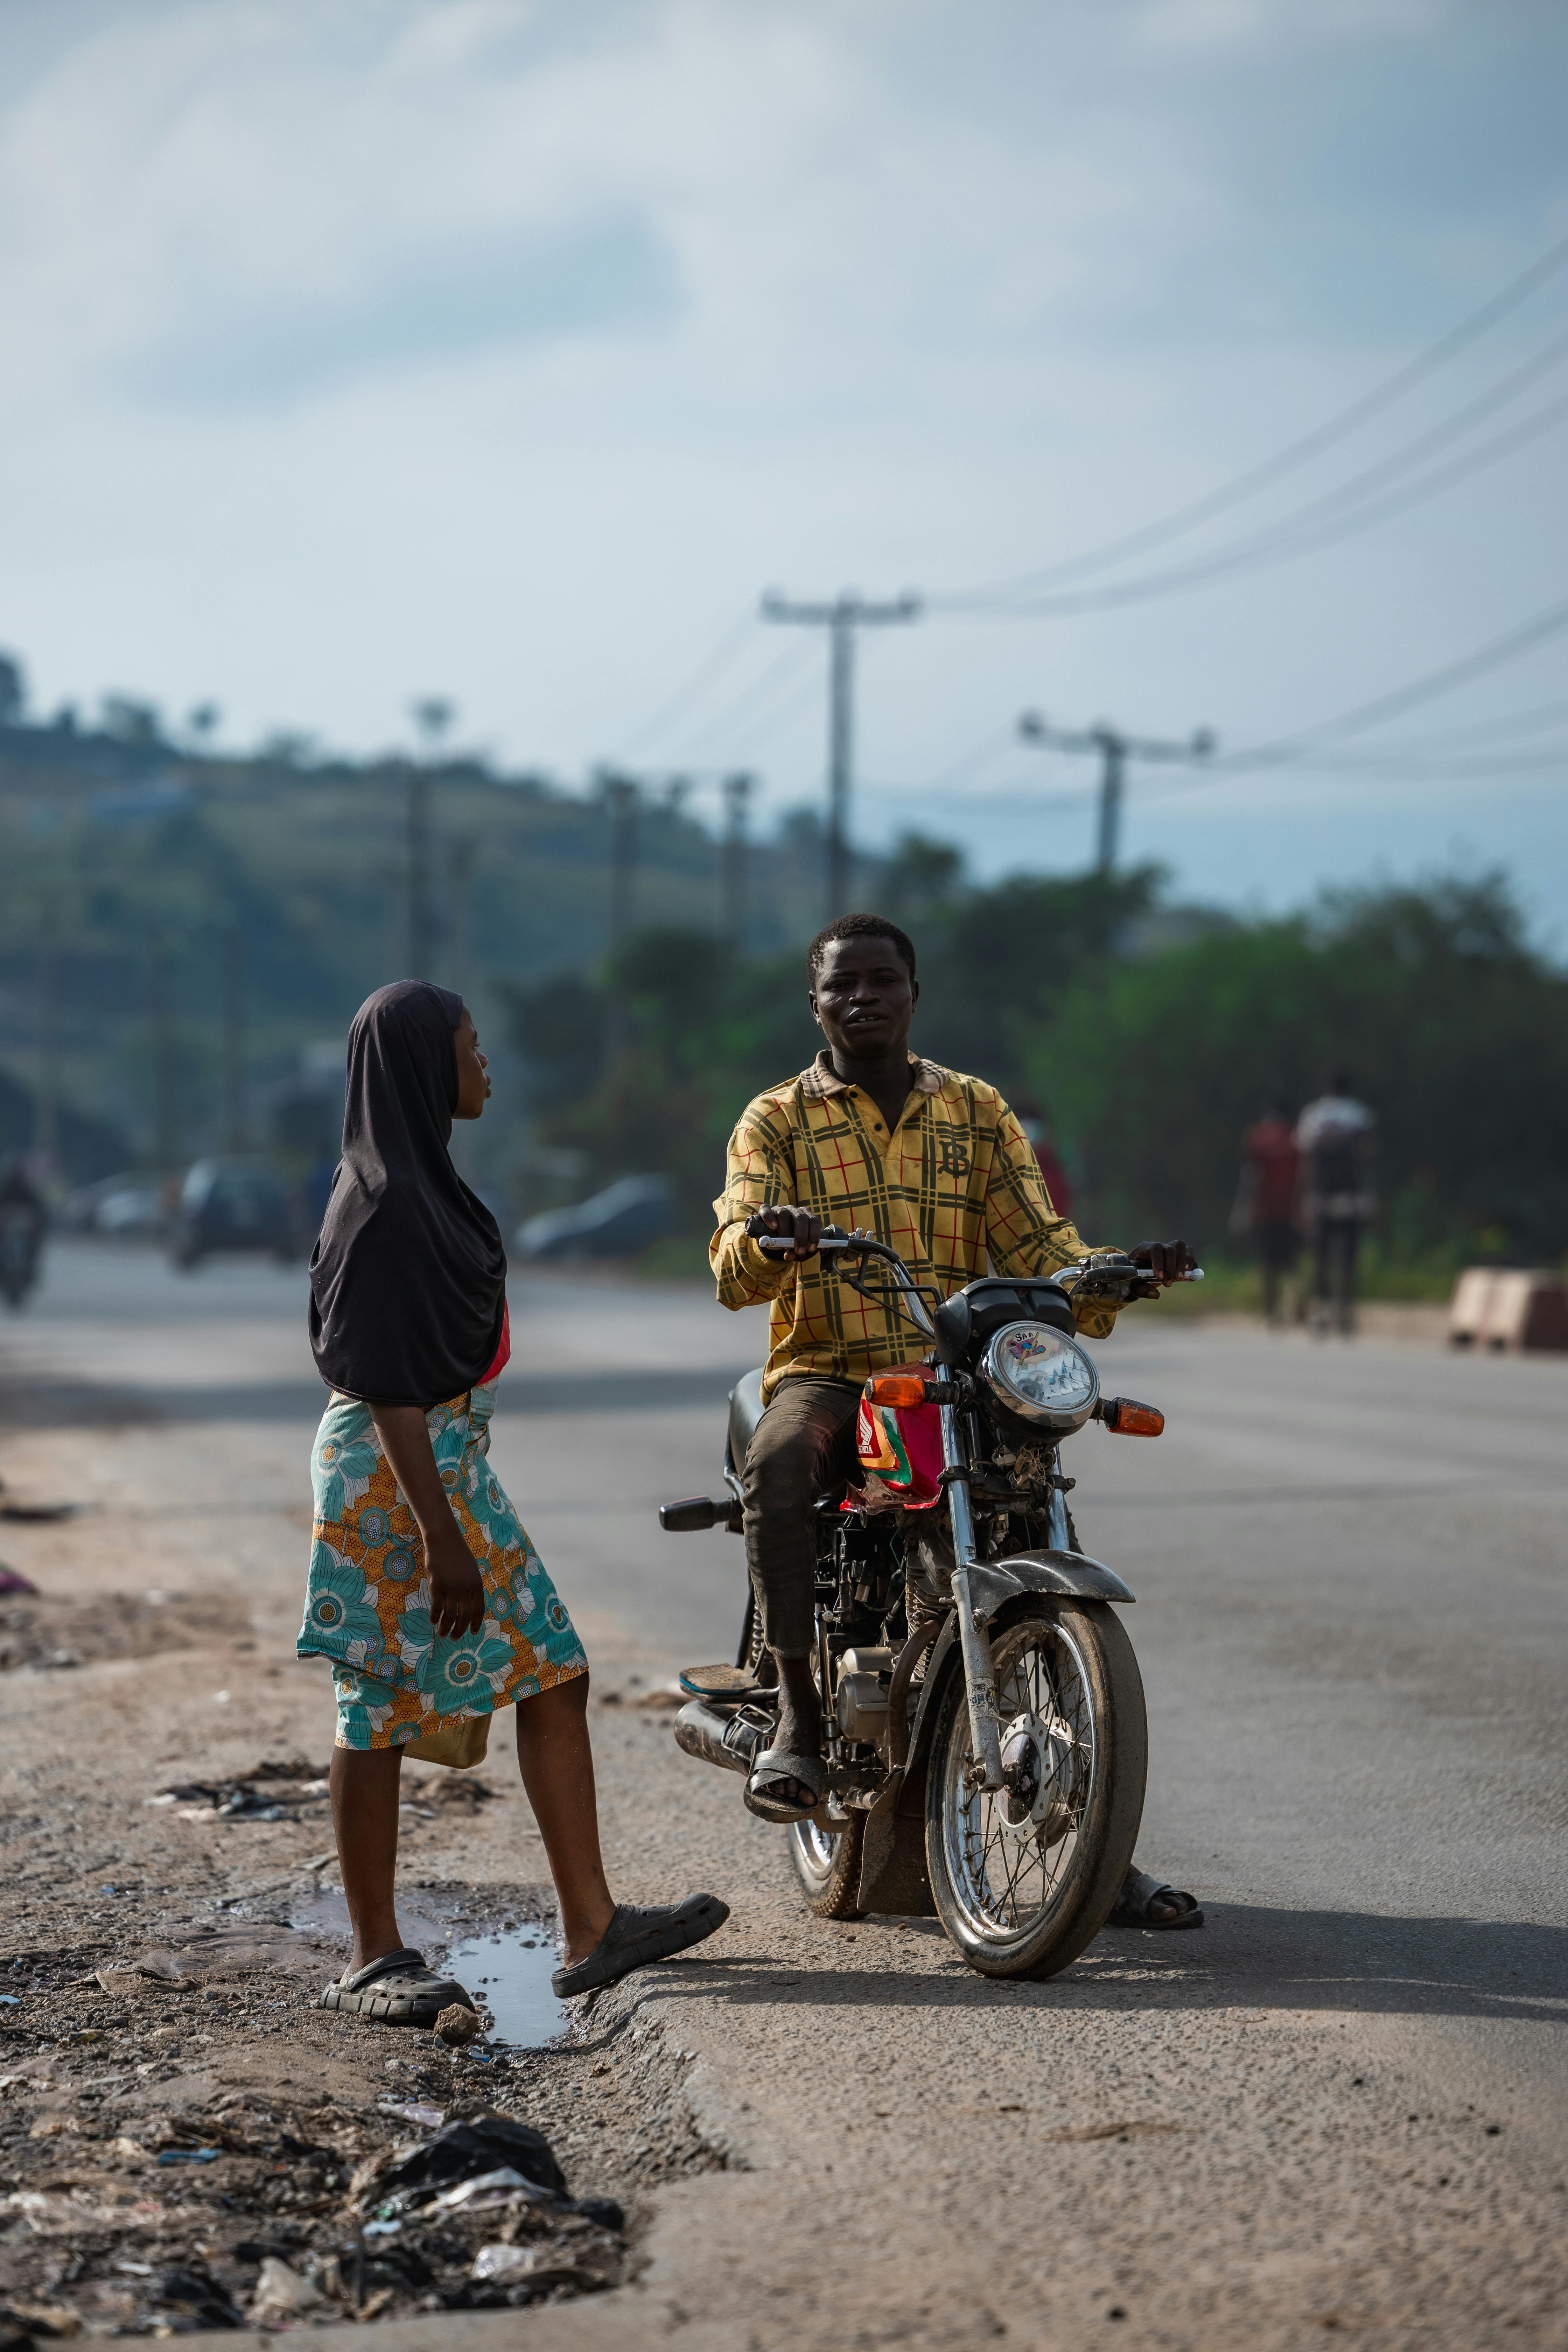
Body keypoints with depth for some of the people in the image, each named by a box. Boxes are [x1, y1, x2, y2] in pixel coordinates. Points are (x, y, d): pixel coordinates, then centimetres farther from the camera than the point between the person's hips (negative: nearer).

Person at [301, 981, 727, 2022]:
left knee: (553, 1673, 7)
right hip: (396, 1477, -10)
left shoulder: (424, 1181, 13)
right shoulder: (386, 1202, -18)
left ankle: (592, 1929, 10)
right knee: (383, 1711, -1)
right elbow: (389, 1385, -21)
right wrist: (440, 1535, -23)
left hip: (452, 1464, 10)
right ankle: (374, 1963, 7)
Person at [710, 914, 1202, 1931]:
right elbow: (735, 1274, -8)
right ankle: (801, 1713, -27)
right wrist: (769, 1239, -32)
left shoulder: (978, 1112, 14)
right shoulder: (777, 1121, 6)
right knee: (779, 1466, -37)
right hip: (825, 1374, -2)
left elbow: (1038, 1247, 7)